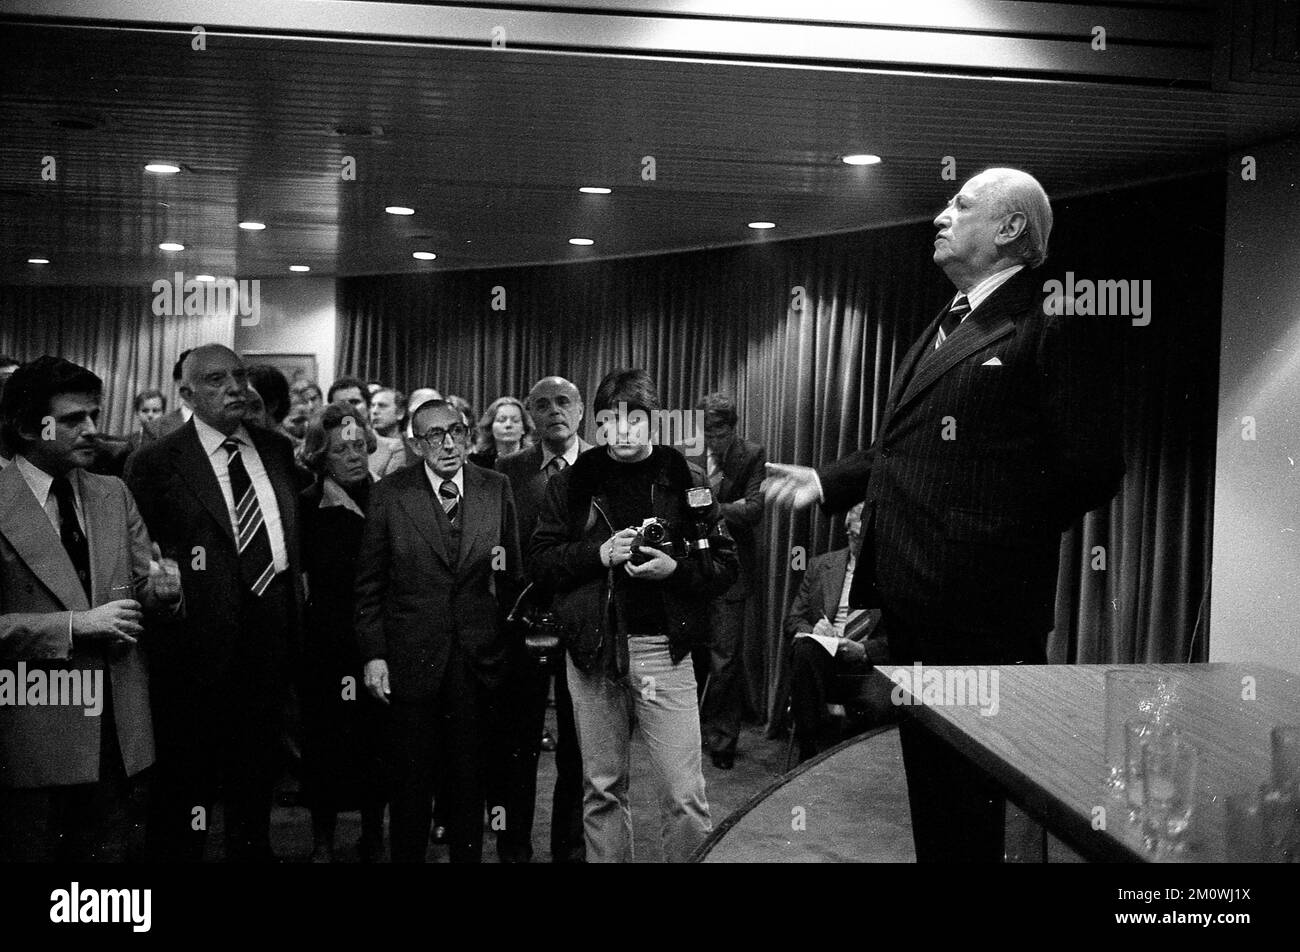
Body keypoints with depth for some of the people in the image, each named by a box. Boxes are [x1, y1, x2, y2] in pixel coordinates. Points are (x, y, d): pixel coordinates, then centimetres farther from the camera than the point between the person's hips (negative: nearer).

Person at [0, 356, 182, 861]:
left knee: (113, 851, 13)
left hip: (118, 733, 5)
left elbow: (144, 587, 8)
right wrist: (75, 625, -17)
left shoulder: (113, 495, 9)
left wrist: (164, 586, -14)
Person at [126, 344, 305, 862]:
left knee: (257, 769, 21)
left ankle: (252, 849, 39)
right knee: (185, 780, 8)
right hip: (200, 643, -5)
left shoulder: (278, 449, 7)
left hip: (271, 638, 5)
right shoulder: (154, 463, -8)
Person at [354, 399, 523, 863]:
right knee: (411, 780, 9)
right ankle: (407, 854, 26)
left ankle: (467, 855, 27)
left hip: (478, 659, 2)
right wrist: (373, 655, -5)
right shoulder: (390, 494, -3)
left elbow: (512, 576, 8)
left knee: (469, 778, 12)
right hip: (412, 659, -1)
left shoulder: (496, 489, 3)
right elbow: (369, 584, 0)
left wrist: (510, 645, 3)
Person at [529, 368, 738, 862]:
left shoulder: (685, 479, 4)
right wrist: (599, 553, -10)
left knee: (684, 794, -3)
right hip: (593, 649, 2)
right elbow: (539, 560, 5)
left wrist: (675, 568, -15)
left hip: (663, 648, -1)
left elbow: (724, 565, 3)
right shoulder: (571, 483, 8)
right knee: (601, 788, 12)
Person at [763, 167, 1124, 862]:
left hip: (981, 615, -8)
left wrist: (995, 533, -14)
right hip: (910, 602, 8)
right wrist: (828, 481, 11)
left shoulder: (1051, 331, -9)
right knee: (928, 788, 19)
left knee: (974, 804, 3)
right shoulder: (942, 328, 19)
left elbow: (1091, 469, -15)